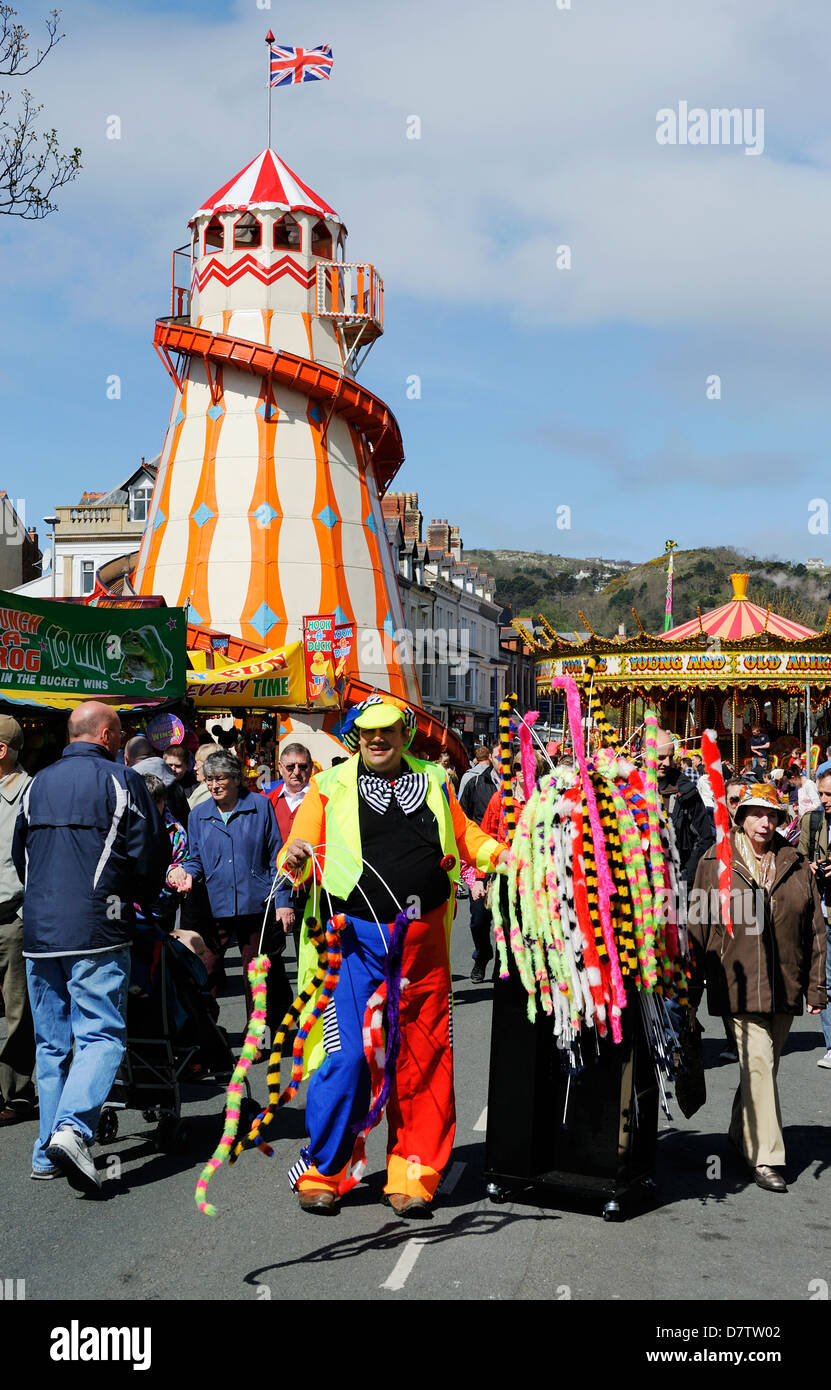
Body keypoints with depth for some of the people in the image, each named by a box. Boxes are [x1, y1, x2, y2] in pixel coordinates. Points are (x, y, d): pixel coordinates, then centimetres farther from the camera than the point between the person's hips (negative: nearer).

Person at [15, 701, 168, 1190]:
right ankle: (73, 1127, -24)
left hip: (38, 931, 6)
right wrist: (135, 899, 16)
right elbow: (151, 857, -3)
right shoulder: (121, 782, -4)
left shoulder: (37, 784, 13)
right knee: (101, 1036, -4)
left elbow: (20, 856, 21)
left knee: (52, 1044, 12)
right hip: (97, 933, -5)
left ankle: (49, 1151, 13)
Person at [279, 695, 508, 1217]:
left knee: (424, 1059, 5)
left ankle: (412, 1175, 17)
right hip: (355, 937, -3)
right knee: (347, 1054, -8)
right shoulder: (331, 787, 4)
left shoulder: (434, 781, 14)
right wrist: (295, 860, -21)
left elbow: (464, 834, 24)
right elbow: (300, 853, 1)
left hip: (423, 940, 3)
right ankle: (322, 1173, 9)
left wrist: (499, 853, 7)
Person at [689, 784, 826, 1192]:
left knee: (764, 1065, 13)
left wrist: (815, 986, 6)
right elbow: (698, 928, 2)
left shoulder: (796, 865, 8)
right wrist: (691, 990, 1)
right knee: (757, 1063, -11)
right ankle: (765, 1157, -8)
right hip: (738, 985, -4)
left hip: (784, 987, 4)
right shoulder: (715, 862, 0)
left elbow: (814, 930, 10)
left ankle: (742, 1134, 34)